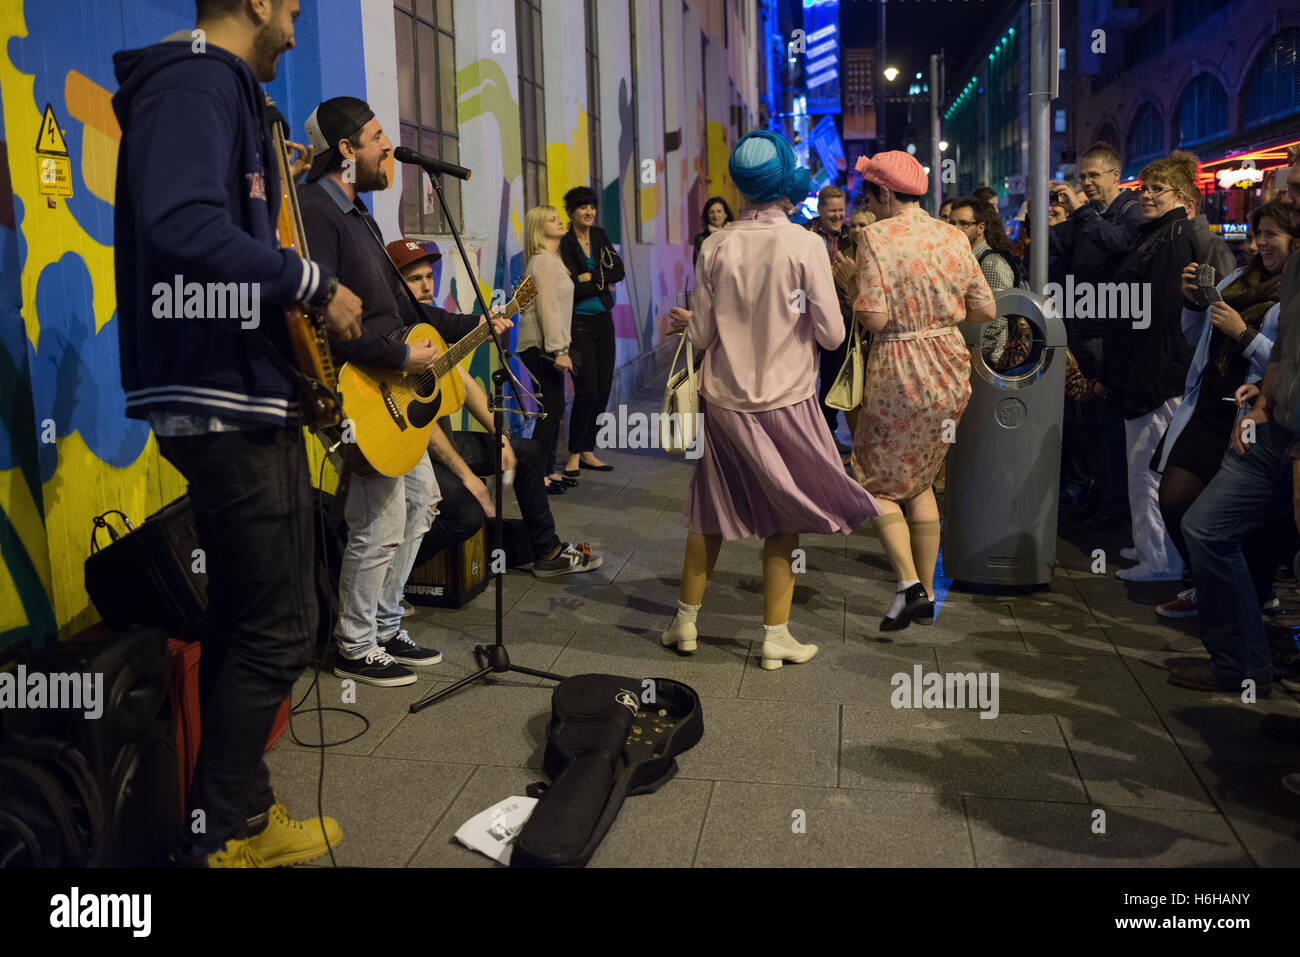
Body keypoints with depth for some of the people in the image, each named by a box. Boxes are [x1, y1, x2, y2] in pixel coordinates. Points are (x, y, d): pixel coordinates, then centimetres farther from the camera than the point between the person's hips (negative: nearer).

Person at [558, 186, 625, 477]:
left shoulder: (599, 236, 10)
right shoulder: (564, 245, -8)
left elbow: (618, 270, -1)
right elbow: (570, 288, -17)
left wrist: (588, 277, -12)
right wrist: (603, 283, -7)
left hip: (604, 322, 6)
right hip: (579, 324, -6)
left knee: (603, 391, 7)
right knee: (586, 392, -9)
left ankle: (588, 452, 18)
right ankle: (573, 455, 4)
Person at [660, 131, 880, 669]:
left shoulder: (716, 247, -4)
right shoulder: (806, 245, -11)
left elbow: (700, 336, -1)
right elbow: (831, 334, -9)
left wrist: (691, 320, 20)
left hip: (725, 400, 3)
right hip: (785, 402, -2)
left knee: (711, 512, 16)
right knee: (784, 517, 11)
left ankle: (686, 621, 27)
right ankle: (775, 636, 16)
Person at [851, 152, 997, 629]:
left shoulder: (876, 238, -12)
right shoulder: (953, 236, 5)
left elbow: (875, 318, -19)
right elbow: (985, 309, 5)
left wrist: (849, 285, -1)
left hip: (899, 374, -6)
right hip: (950, 370, 6)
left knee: (875, 480, 10)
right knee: (919, 479, 19)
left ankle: (908, 584, -5)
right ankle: (926, 595, 22)